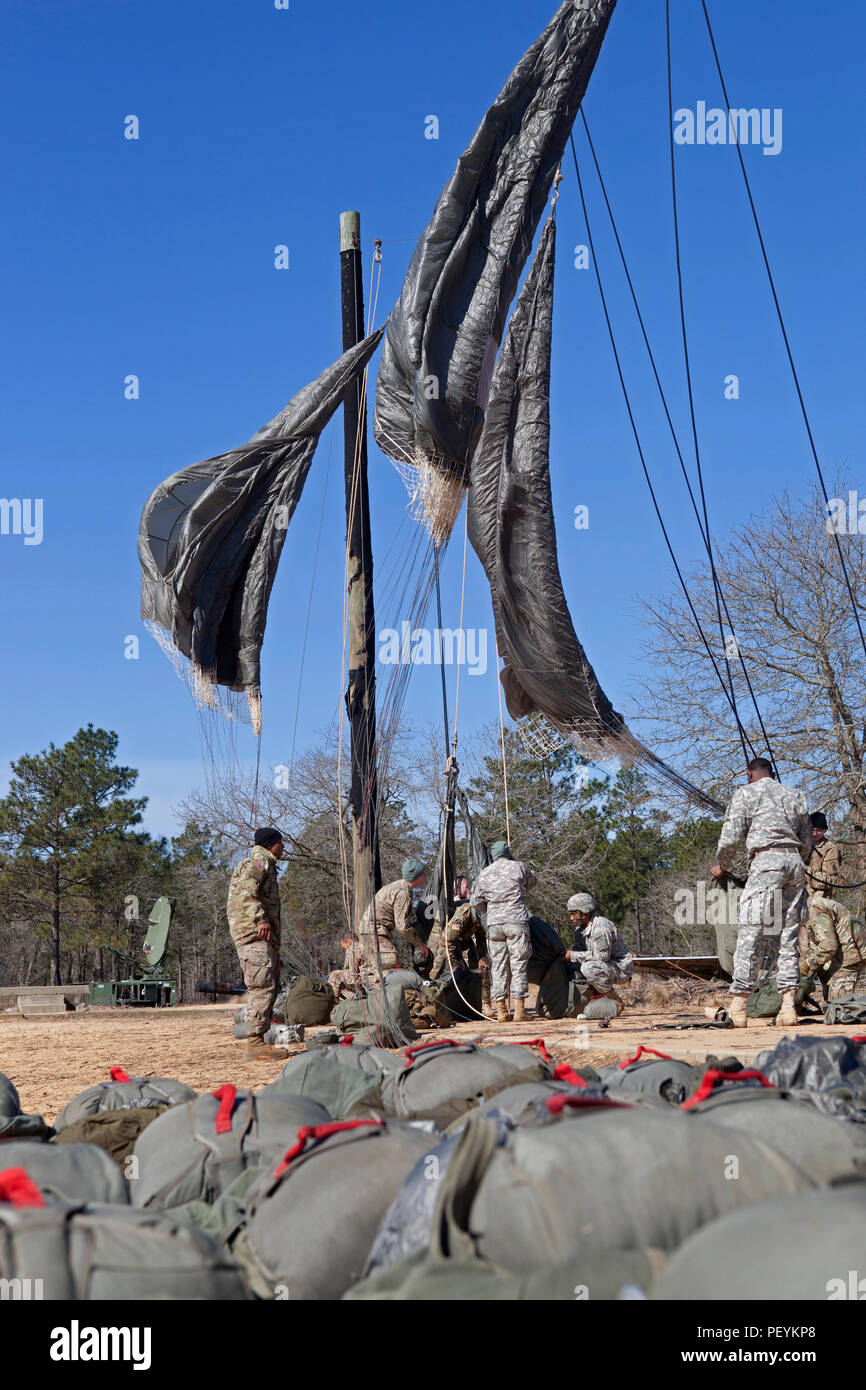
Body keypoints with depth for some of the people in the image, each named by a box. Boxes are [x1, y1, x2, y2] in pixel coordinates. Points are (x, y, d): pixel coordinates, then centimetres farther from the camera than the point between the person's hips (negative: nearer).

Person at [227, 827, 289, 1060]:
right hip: (254, 934, -11)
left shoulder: (266, 866, 28)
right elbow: (246, 891, -21)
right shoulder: (258, 862, -4)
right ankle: (255, 1042, -19)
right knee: (263, 986, -16)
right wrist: (260, 919, -30)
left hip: (266, 937, 11)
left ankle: (258, 1041, 12)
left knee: (268, 987, 10)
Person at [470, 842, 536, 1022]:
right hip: (516, 922, -2)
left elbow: (475, 901, 7)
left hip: (494, 924, 3)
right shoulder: (518, 867, 2)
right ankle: (519, 1010, -4)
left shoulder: (484, 874, 9)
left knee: (498, 966, 6)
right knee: (518, 965, 0)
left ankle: (501, 1011, 5)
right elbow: (532, 882, 19)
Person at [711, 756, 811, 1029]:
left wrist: (722, 866, 16)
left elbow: (731, 836, 0)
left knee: (749, 934, -6)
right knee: (788, 937, 7)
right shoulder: (795, 795, 22)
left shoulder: (746, 794, 7)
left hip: (767, 861, -5)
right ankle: (788, 1004, 0)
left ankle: (738, 1006, -10)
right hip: (796, 863, 5)